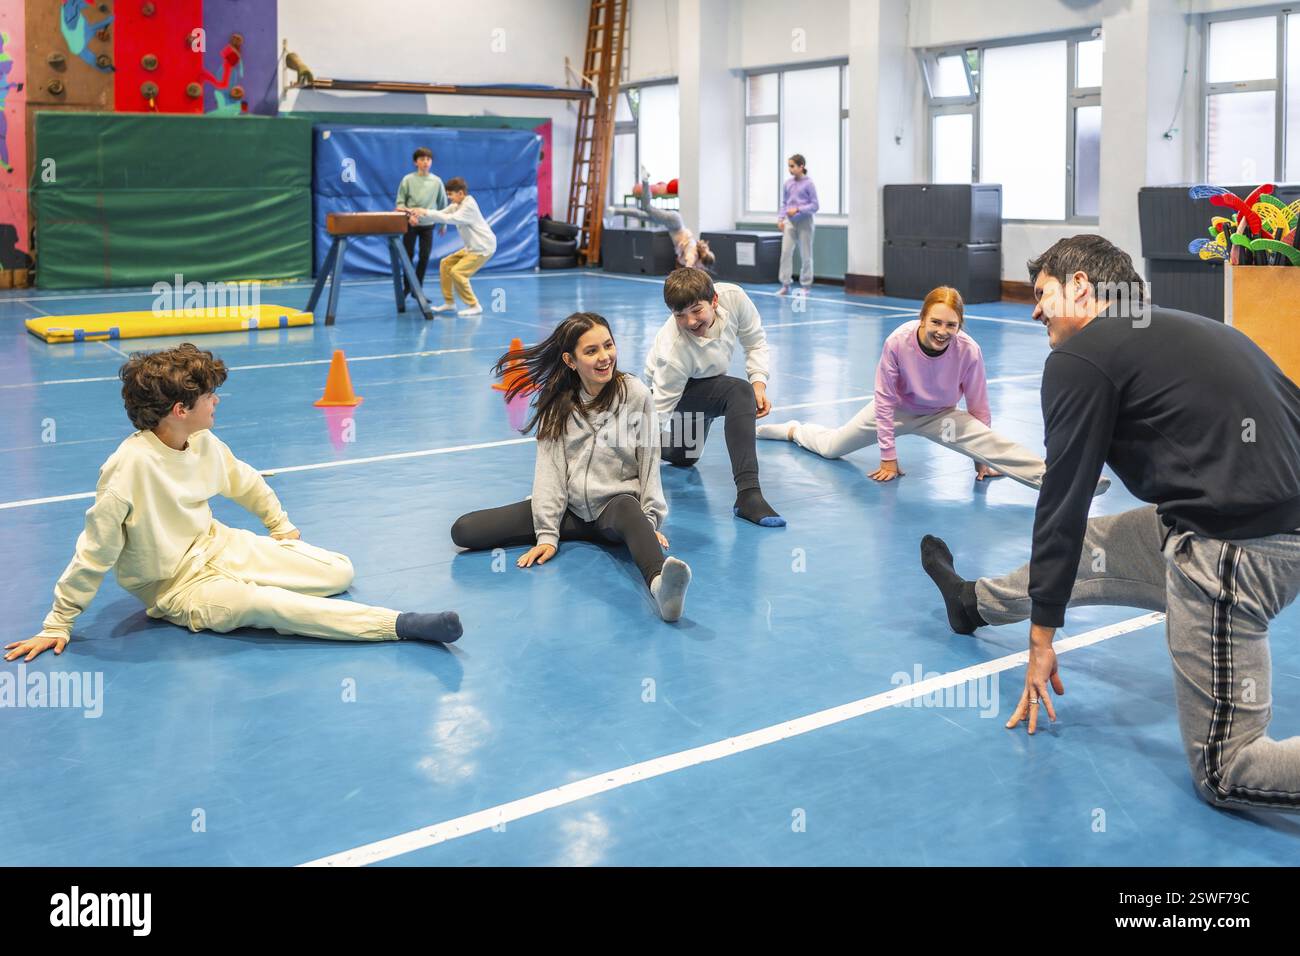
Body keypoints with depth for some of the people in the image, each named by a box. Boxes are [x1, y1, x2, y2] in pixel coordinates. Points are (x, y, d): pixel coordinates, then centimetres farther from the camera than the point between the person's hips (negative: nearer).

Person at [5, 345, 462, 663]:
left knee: (340, 572, -6)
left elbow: (248, 484, 17)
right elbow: (94, 551, -21)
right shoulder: (130, 466, -27)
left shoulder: (205, 445, -5)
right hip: (177, 588, -7)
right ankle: (399, 625, -44)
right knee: (266, 604, -36)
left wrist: (283, 529, 22)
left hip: (219, 546, 7)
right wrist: (58, 624, -15)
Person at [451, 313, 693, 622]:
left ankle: (660, 584, -75)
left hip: (617, 502, -3)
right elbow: (549, 467, -6)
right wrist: (547, 535, -13)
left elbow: (649, 461, -1)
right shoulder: (556, 402, 1)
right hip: (570, 507, 3)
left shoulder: (635, 394, -5)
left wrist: (651, 521, -8)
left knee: (629, 512, -43)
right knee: (464, 530, -12)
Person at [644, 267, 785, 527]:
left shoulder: (734, 298, -31)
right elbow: (659, 410, -34)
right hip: (676, 387, -6)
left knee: (682, 458, 21)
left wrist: (759, 382, -24)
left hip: (708, 382, 6)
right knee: (739, 392, -36)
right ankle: (748, 494, -34)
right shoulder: (674, 350, -40)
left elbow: (755, 341, -12)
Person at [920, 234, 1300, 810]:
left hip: (1232, 553, -9)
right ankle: (974, 603, 57)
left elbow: (1063, 502, -4)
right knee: (1089, 546, 30)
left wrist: (1042, 635, 4)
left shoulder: (1080, 358, -6)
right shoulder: (1187, 329, 16)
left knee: (1223, 775, -2)